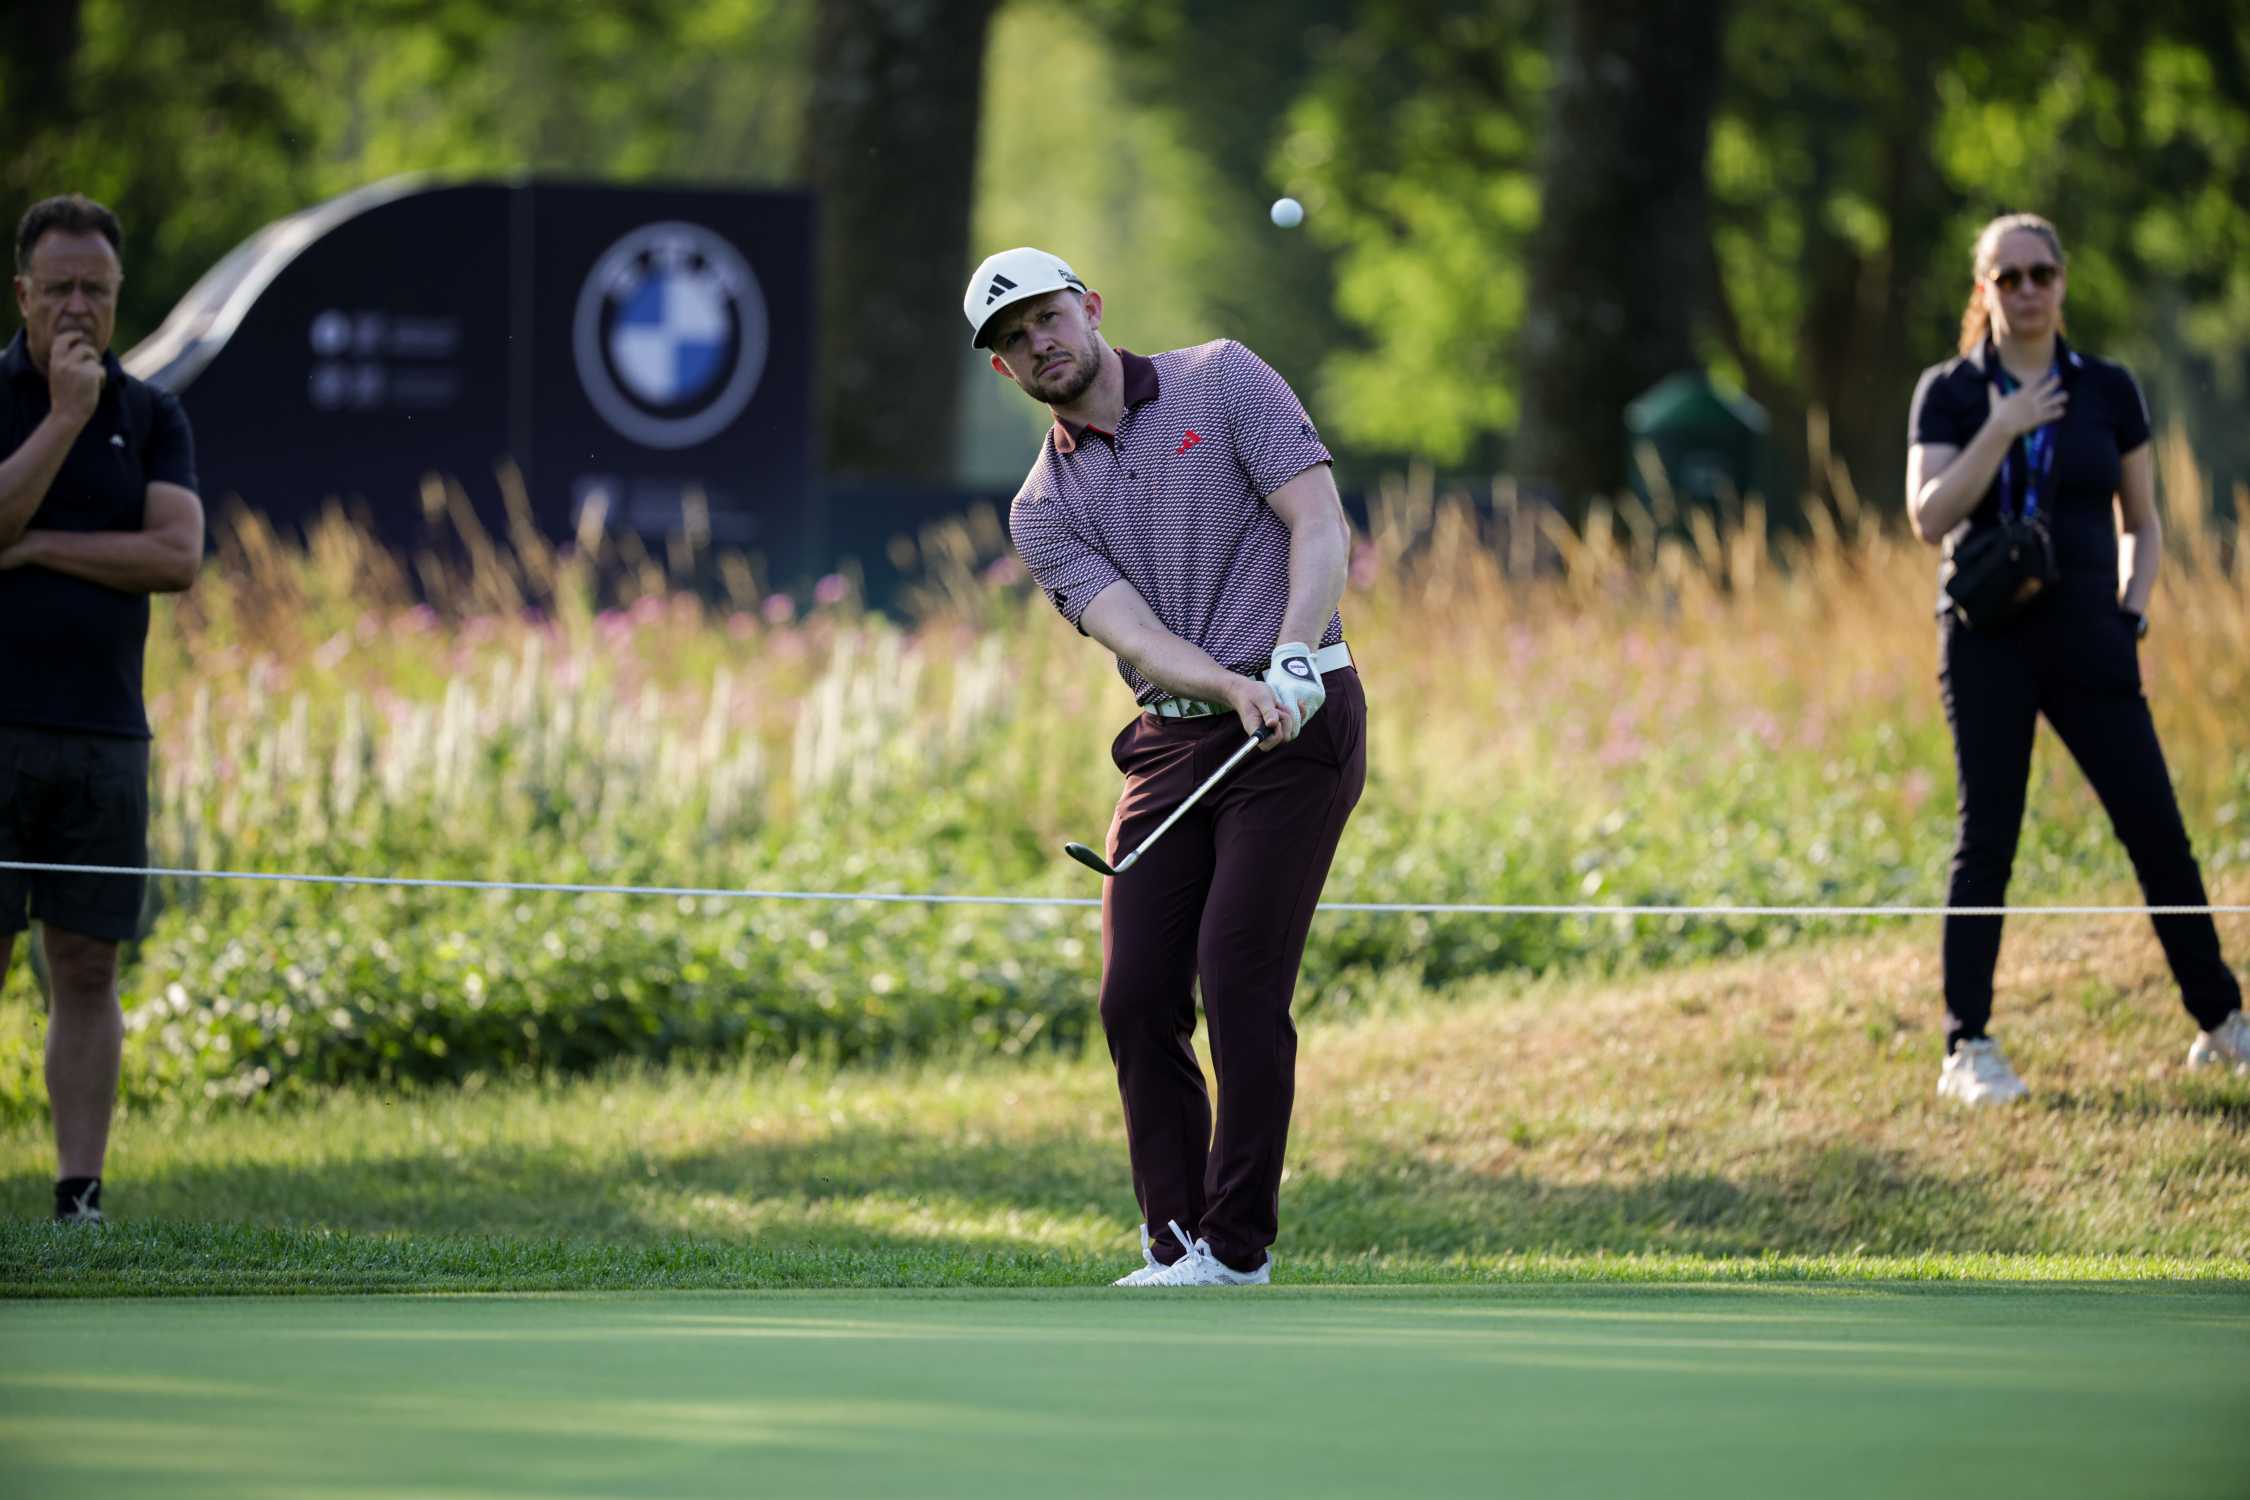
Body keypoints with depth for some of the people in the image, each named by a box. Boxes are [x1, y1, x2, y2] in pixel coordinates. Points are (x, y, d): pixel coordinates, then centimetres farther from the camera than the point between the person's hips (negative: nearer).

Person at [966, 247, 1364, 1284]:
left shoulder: (1222, 381, 1)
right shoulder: (1043, 510, 8)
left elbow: (1319, 519, -8)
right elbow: (1132, 633, -8)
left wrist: (1292, 660, -24)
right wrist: (1236, 690, -28)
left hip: (1297, 725, -5)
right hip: (1172, 739, 5)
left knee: (1239, 977, -12)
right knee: (1136, 996, -2)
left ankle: (1237, 1248, -6)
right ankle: (1176, 1245, 8)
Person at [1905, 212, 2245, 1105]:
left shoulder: (2107, 391, 7)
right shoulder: (1949, 393, 2)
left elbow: (2141, 524, 15)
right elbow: (1929, 517, -10)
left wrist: (2134, 611, 0)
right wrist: (2002, 429, -16)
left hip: (2088, 638, 2)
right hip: (1989, 644, -2)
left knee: (2157, 828, 0)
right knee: (1987, 839, -3)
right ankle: (1967, 1049, 3)